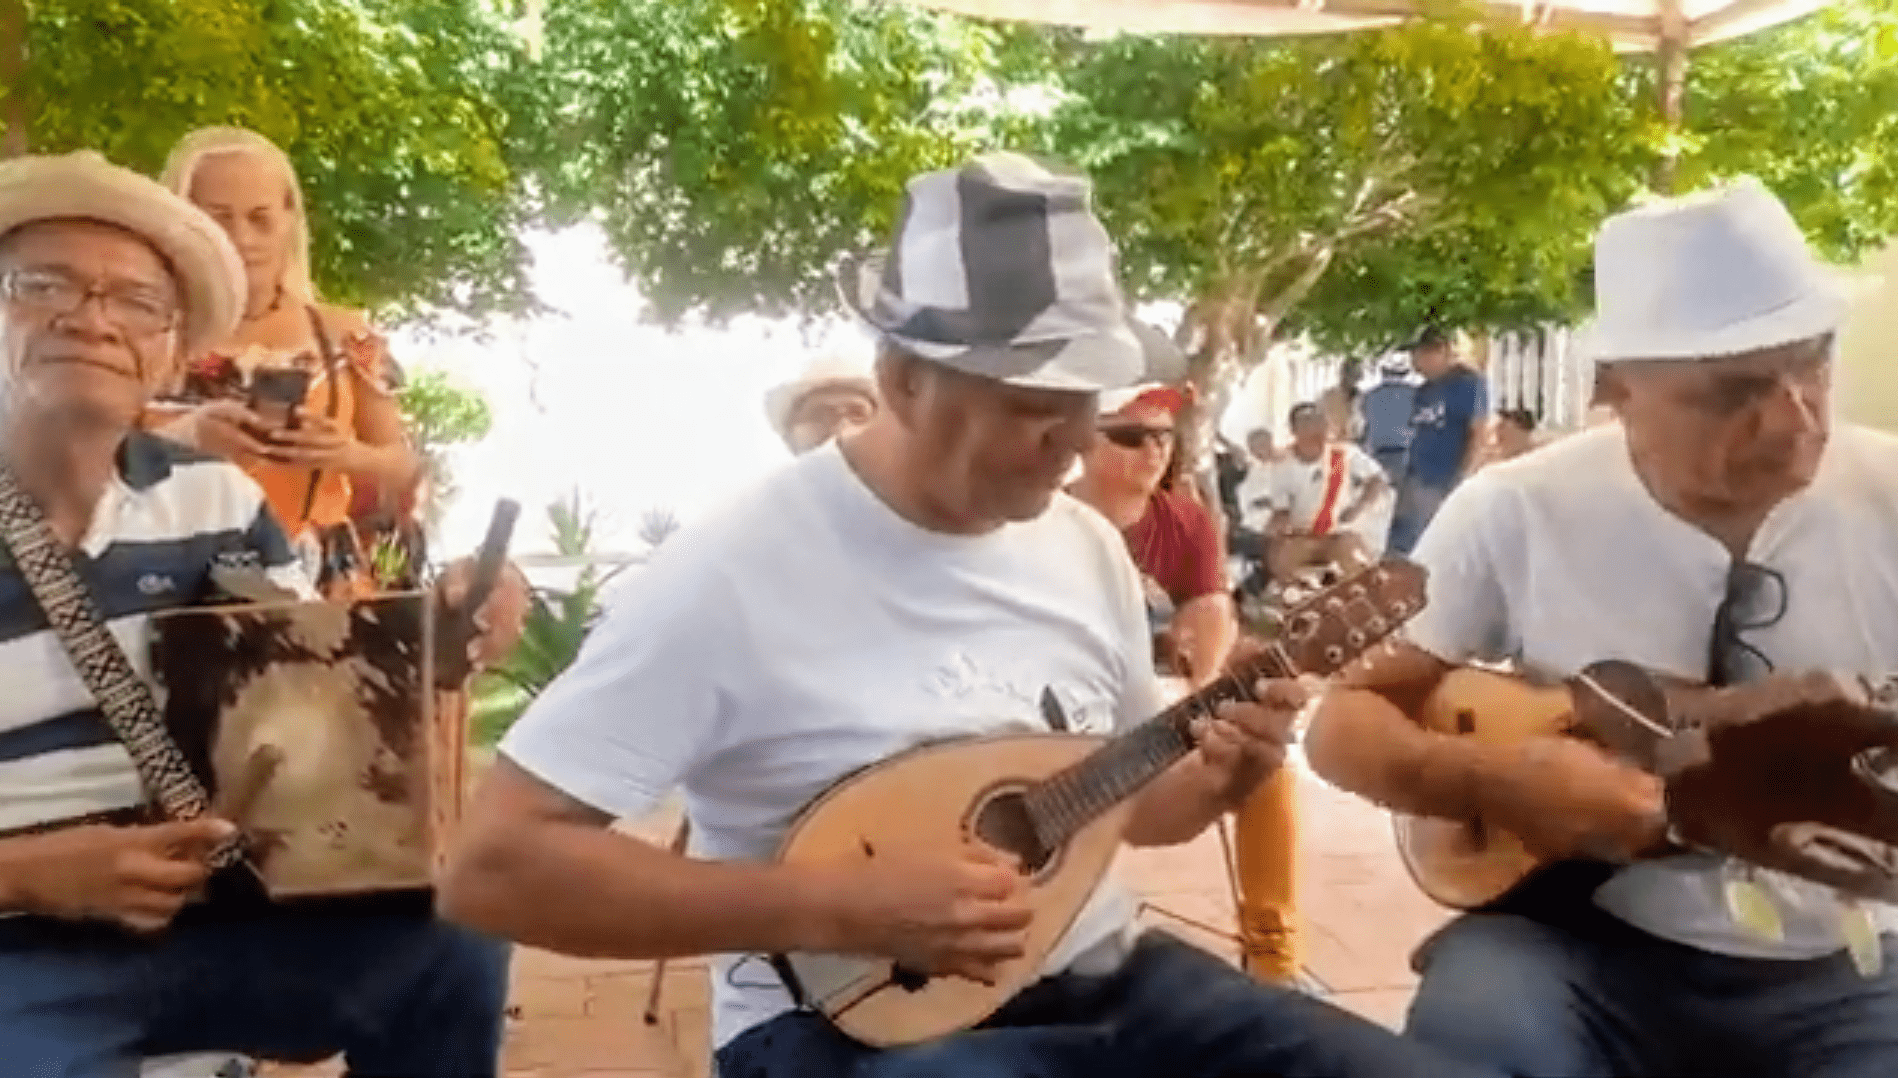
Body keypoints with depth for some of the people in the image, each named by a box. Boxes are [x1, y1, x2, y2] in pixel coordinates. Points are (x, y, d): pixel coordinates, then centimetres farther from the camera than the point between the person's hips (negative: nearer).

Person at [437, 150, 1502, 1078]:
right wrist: (841, 907, -24)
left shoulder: (1087, 546, 3)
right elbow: (493, 866, -18)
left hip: (1106, 979, 6)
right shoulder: (736, 572, -17)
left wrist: (1221, 775, -7)